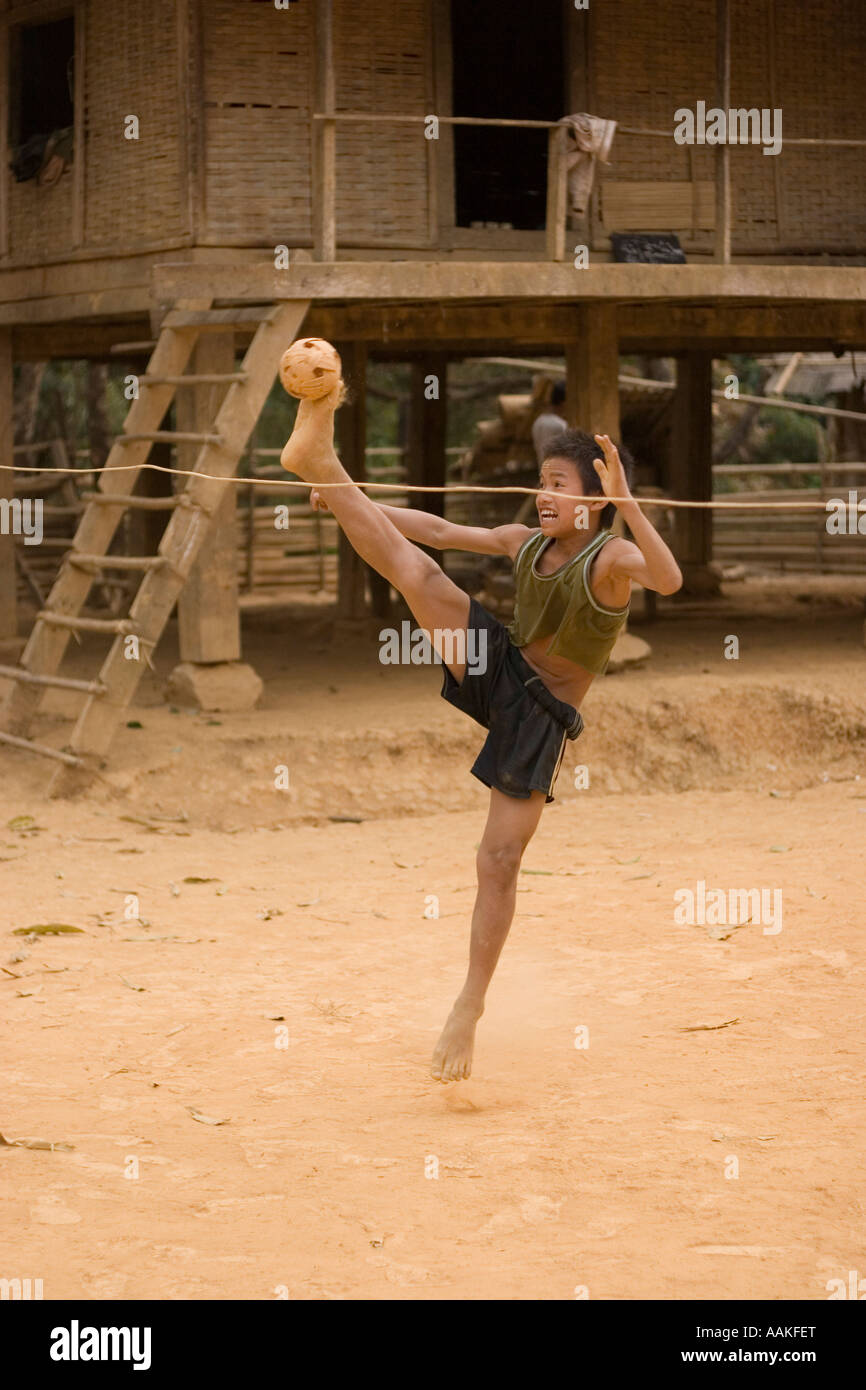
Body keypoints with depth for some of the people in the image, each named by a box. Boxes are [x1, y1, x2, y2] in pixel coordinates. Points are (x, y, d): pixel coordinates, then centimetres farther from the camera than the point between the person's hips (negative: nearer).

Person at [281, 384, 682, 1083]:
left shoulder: (611, 557, -16)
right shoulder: (527, 542, 5)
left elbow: (669, 579, -38)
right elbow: (443, 531, 16)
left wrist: (626, 503, -50)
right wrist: (351, 499, 14)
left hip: (541, 717, -5)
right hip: (498, 668, 5)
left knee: (499, 862, -5)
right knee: (413, 568, -14)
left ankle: (470, 1006, 8)